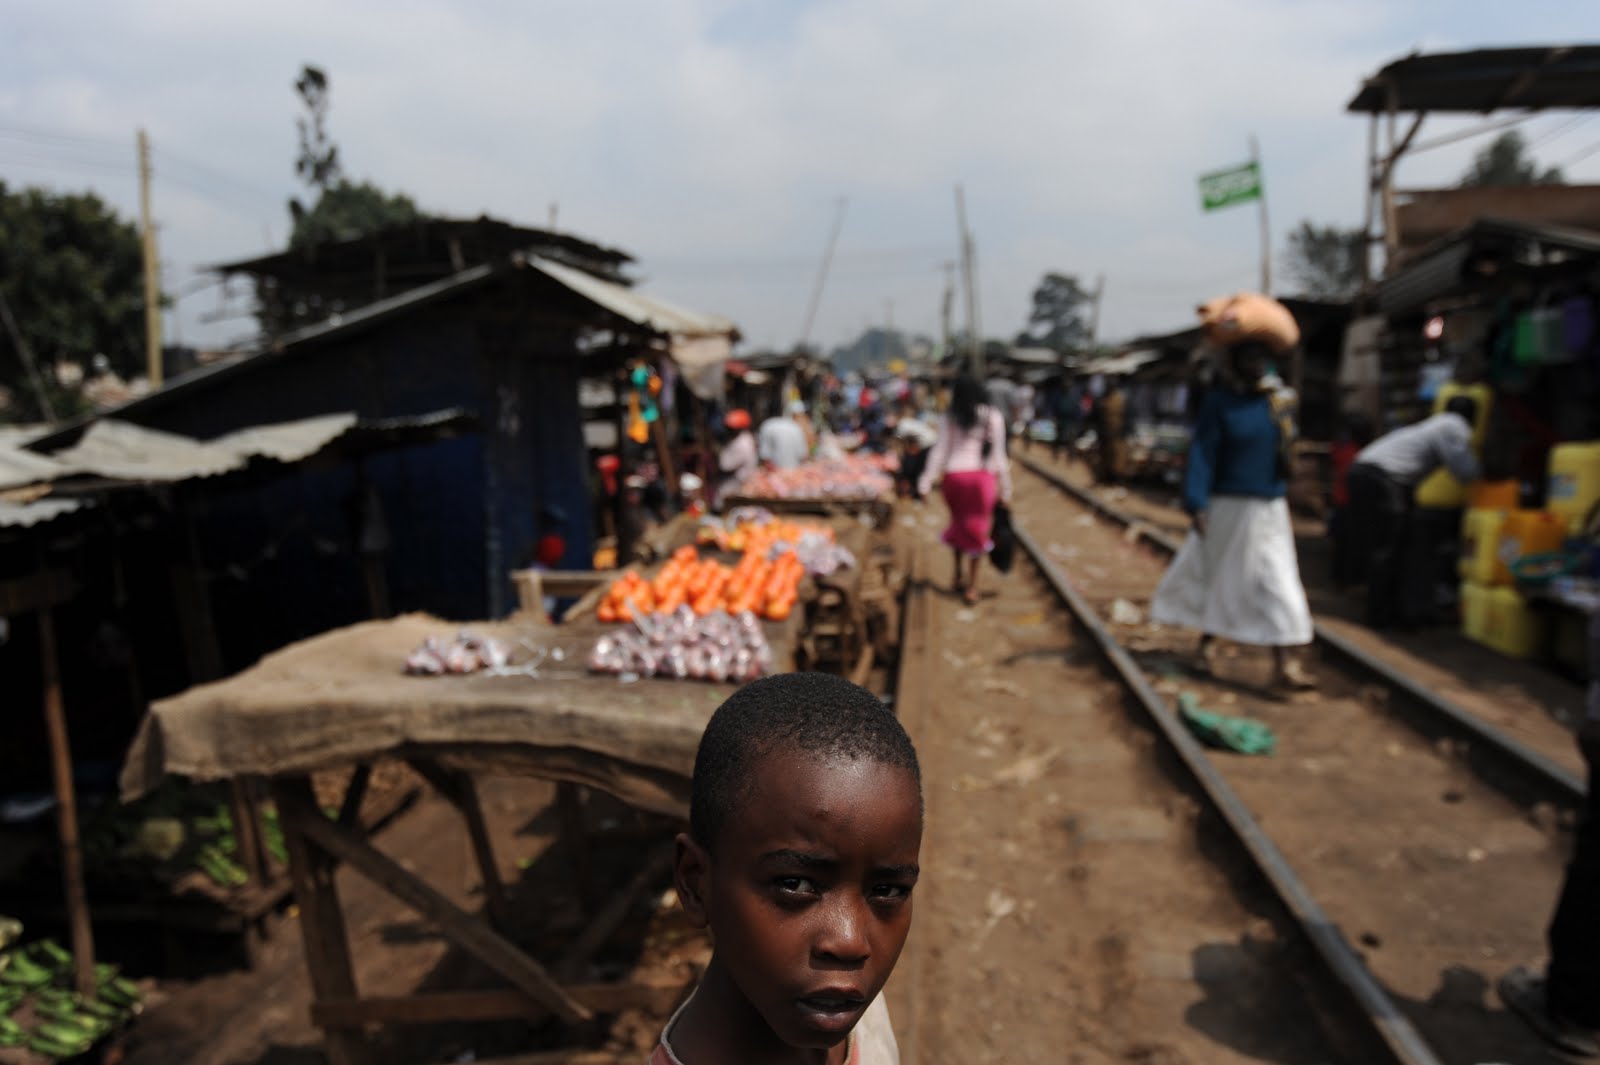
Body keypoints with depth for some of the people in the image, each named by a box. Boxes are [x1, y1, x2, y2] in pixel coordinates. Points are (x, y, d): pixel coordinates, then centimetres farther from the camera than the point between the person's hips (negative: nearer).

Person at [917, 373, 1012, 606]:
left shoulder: (950, 418, 2)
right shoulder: (994, 417, 0)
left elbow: (939, 451, 0)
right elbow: (998, 453, 0)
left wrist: (926, 482, 4)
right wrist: (1005, 486, 5)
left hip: (954, 474, 1)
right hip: (982, 474, -1)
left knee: (959, 523, 21)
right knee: (977, 529, 6)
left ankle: (958, 574, 28)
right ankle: (971, 586, 6)